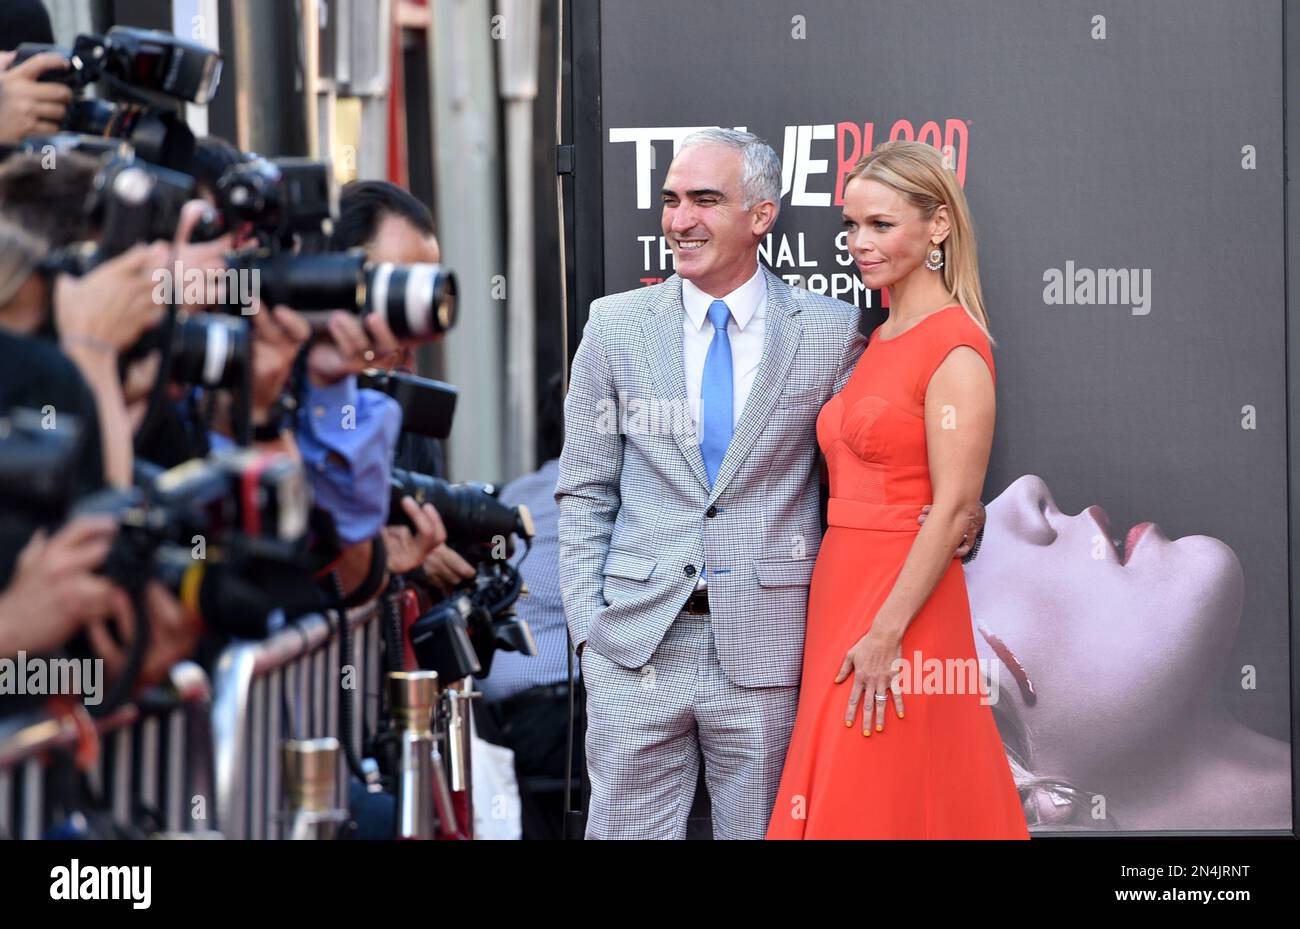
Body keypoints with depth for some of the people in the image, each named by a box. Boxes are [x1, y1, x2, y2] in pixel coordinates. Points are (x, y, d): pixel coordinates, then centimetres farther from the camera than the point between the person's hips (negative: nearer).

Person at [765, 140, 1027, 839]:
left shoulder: (954, 346, -11)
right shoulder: (880, 342, 16)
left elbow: (953, 508, -17)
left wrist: (886, 632, -20)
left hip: (904, 597, -9)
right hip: (841, 592, 9)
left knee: (876, 809, -6)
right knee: (838, 801, 10)